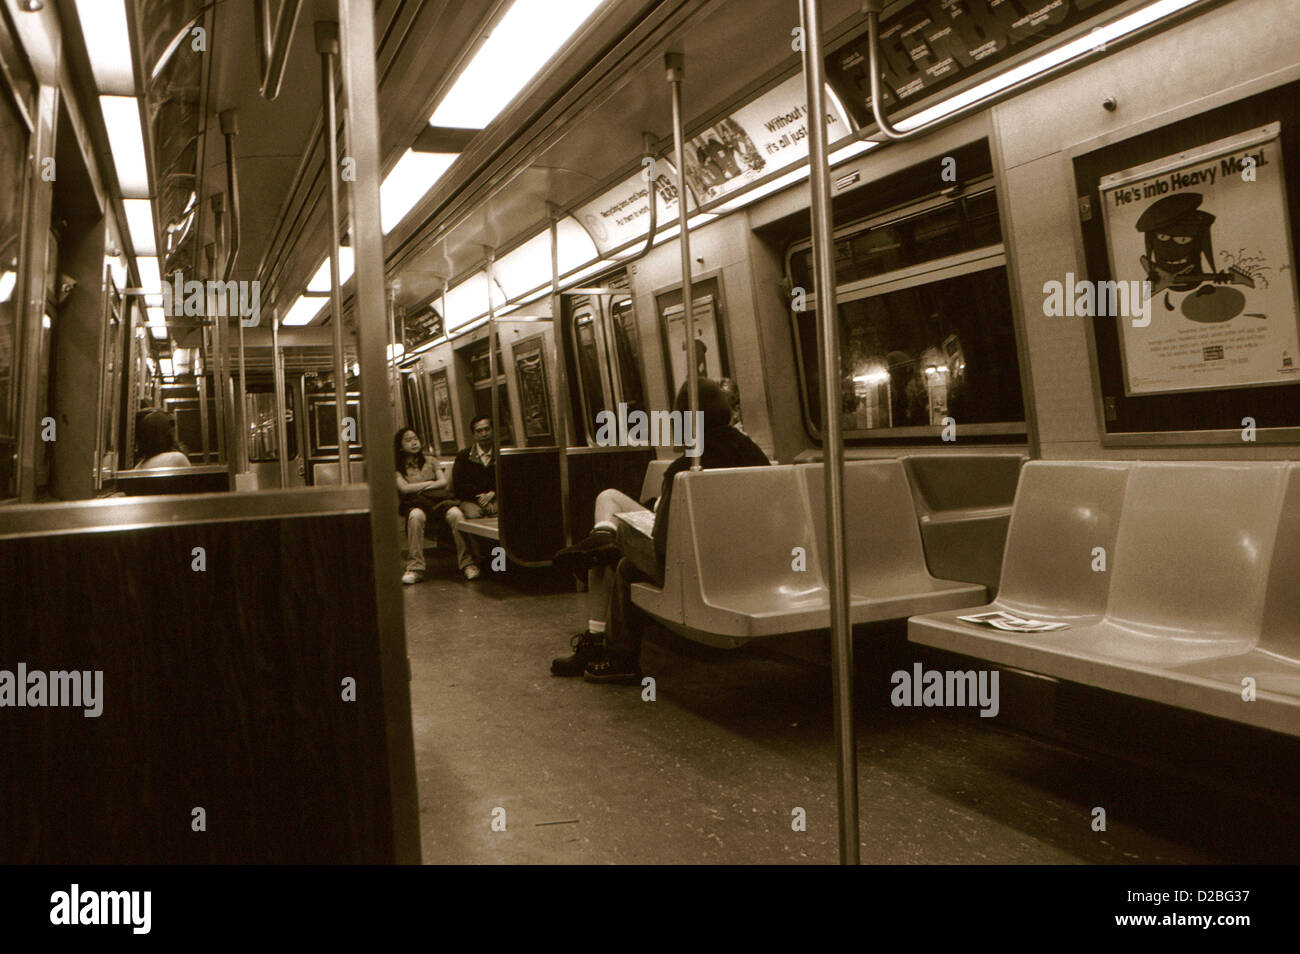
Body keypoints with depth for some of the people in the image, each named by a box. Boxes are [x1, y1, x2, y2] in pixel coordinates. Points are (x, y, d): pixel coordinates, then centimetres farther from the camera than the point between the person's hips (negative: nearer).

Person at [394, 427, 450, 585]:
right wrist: (429, 483, 5)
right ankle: (415, 568, -39)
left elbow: (443, 481, 12)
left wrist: (419, 488, 2)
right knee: (416, 515, -40)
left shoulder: (430, 460, 25)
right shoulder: (396, 468, 16)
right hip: (415, 504, -2)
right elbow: (404, 488, -1)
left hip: (438, 500, 2)